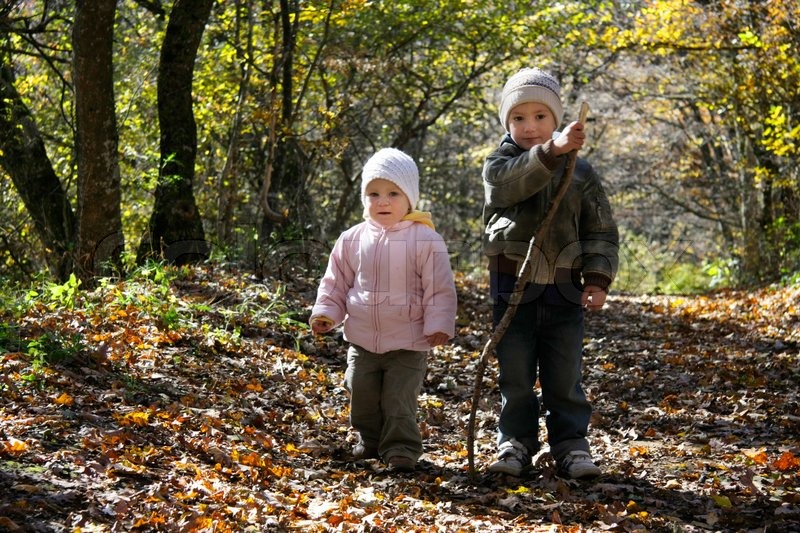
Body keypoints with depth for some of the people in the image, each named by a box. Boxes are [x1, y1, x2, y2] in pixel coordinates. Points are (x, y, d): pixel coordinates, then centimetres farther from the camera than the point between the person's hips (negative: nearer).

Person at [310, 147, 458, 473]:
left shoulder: (425, 240, -10)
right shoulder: (353, 239, 1)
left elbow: (440, 288, -9)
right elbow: (336, 282, 11)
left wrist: (439, 324, -15)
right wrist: (325, 312, -1)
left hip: (407, 344, -4)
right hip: (362, 341, 4)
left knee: (400, 399, -2)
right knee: (362, 396, 13)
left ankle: (401, 450, 11)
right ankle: (370, 440, 32)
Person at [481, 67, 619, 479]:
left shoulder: (581, 173, 6)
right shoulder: (499, 164, 0)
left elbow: (601, 231, 8)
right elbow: (512, 182, -25)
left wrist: (598, 279, -5)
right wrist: (550, 151, -40)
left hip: (564, 290, 1)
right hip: (513, 287, -1)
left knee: (565, 378, 6)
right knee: (515, 377, 6)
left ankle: (571, 445, 15)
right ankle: (515, 443, 18)